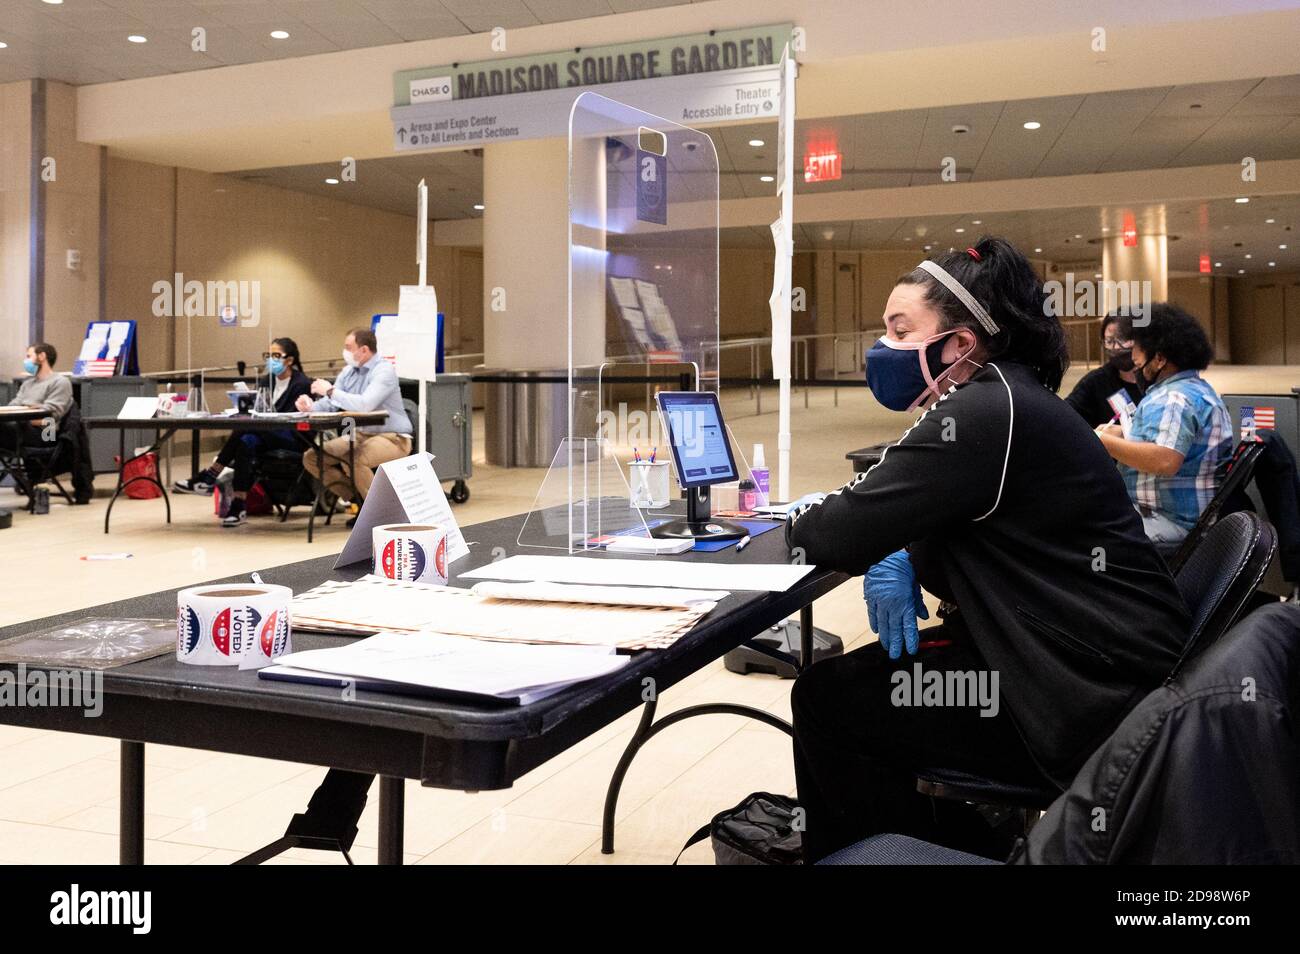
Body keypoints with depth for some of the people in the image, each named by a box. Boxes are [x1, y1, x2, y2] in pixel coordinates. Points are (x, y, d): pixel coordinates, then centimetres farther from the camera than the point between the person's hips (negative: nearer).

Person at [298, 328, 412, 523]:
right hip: (360, 435, 9)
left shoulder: (383, 371, -16)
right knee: (312, 457, 0)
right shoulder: (348, 372, 9)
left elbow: (365, 404, -31)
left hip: (392, 438, -9)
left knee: (353, 460, -35)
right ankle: (359, 500, 6)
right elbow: (330, 404, 8)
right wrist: (311, 406, -14)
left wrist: (330, 391, -23)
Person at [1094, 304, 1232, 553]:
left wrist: (1106, 442, -21)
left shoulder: (1172, 400, -18)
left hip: (1172, 523, -11)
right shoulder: (1199, 388, 18)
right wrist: (1125, 434, 17)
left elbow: (1165, 461, -32)